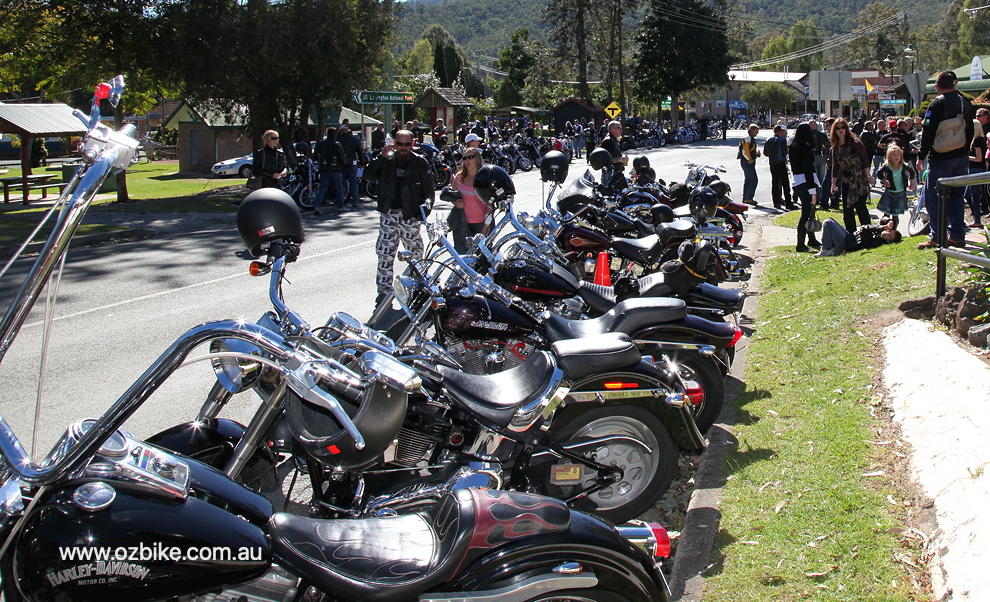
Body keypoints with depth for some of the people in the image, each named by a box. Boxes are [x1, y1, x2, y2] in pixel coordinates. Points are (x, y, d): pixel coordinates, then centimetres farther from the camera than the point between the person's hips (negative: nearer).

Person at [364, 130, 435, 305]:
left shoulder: (420, 163, 1)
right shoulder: (386, 161, 5)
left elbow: (429, 188, 4)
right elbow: (368, 175, -6)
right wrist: (381, 157, -15)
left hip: (411, 216, -1)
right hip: (388, 214, 1)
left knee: (415, 254, 5)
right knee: (385, 254, -2)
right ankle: (384, 290, 3)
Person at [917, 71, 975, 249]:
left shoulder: (937, 104, -12)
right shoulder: (965, 103, 9)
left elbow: (928, 132, -16)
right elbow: (970, 131, 17)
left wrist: (922, 156, -11)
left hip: (941, 158, -7)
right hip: (962, 157, 7)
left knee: (933, 196, -2)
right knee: (956, 195, 13)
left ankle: (936, 237, -7)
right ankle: (957, 236, 12)